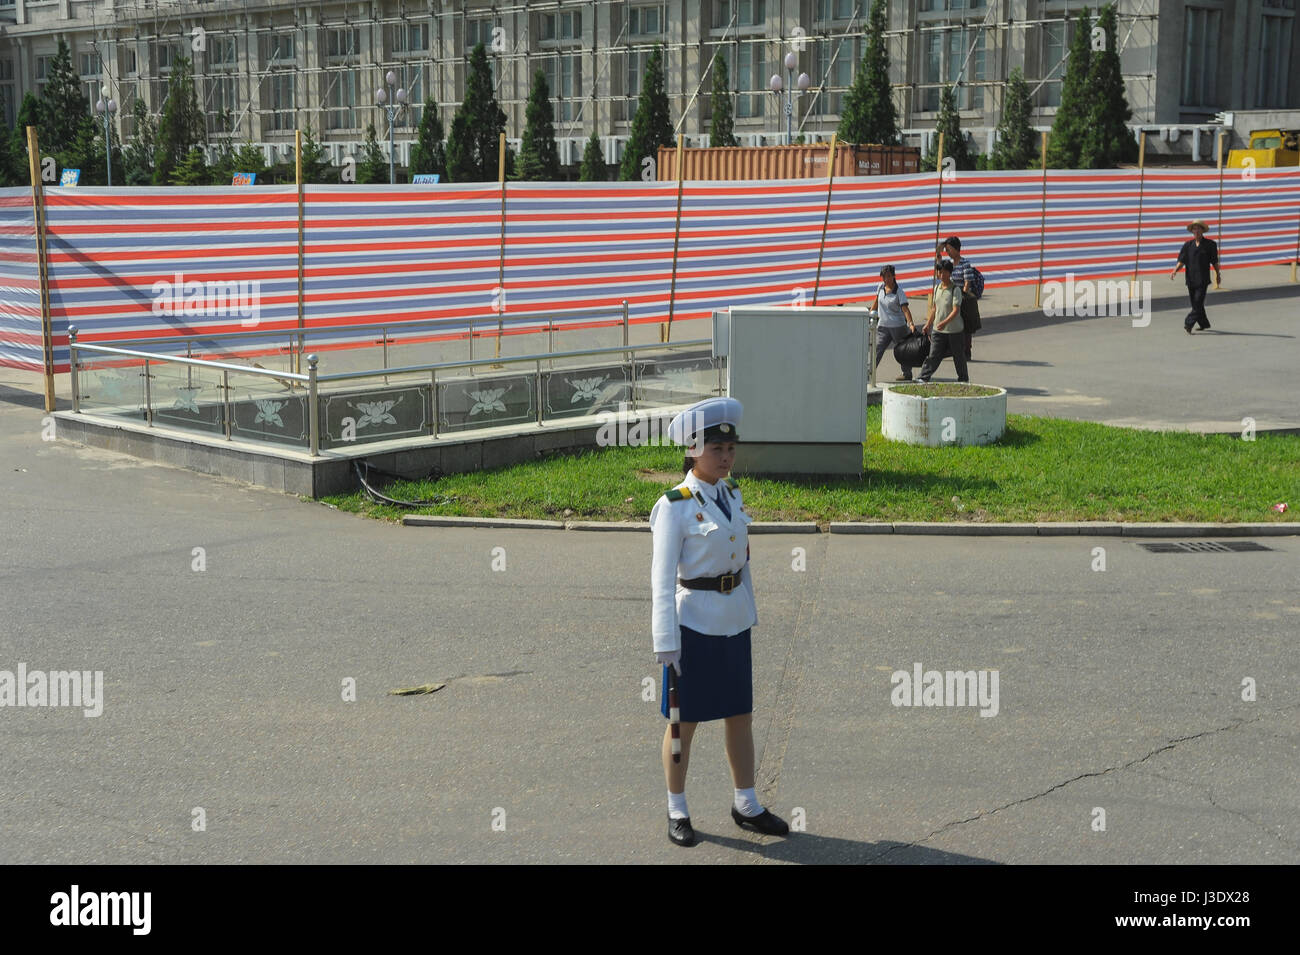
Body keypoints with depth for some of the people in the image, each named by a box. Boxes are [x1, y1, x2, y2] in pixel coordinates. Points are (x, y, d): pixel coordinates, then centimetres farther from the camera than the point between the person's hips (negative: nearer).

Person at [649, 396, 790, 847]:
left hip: (734, 623, 6)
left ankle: (747, 806, 26)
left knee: (741, 716, 13)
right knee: (684, 721, 6)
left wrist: (748, 614, 15)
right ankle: (677, 810, 20)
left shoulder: (732, 494, 6)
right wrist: (666, 642, -18)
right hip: (694, 624, -6)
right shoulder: (674, 506, -14)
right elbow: (662, 578, -15)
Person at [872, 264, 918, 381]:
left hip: (898, 326, -4)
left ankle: (907, 374, 22)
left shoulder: (899, 292, -14)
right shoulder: (880, 287, 1)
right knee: (877, 349, -6)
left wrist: (910, 323, -34)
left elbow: (905, 309, -21)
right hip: (883, 326, 4)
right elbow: (877, 301, 18)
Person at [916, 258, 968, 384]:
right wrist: (928, 324, 17)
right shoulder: (937, 288, 5)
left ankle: (964, 379, 26)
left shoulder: (955, 289, -14)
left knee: (958, 355, 10)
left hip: (954, 330, -4)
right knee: (934, 354, -2)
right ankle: (923, 378, -5)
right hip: (938, 329, 4)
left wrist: (945, 322, -35)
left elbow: (956, 310, -22)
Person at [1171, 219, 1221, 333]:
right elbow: (1181, 261, 3)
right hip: (1191, 279, 3)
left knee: (1198, 302, -13)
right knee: (1195, 303, 9)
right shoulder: (1188, 245, 7)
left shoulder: (1210, 244, 1)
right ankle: (1204, 324, 25)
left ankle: (1188, 324, -18)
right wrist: (1175, 270, -14)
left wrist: (1218, 275, 14)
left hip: (1203, 280, -3)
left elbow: (1215, 261, 9)